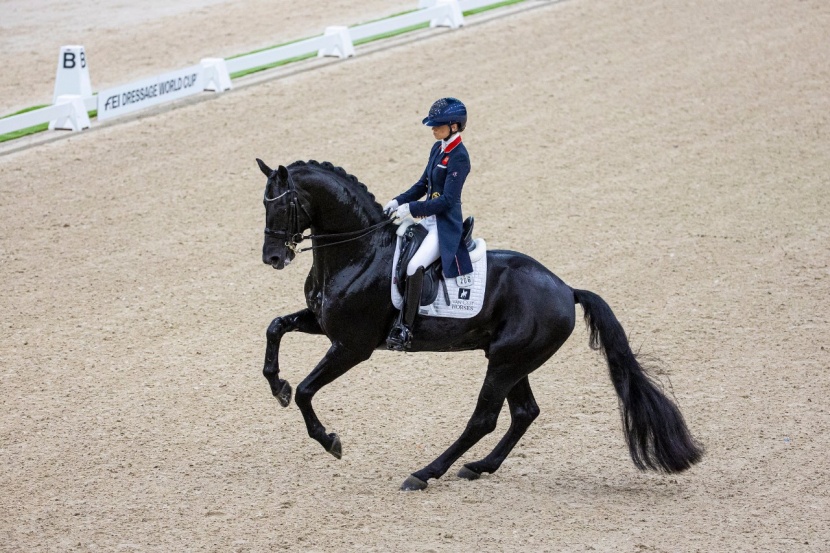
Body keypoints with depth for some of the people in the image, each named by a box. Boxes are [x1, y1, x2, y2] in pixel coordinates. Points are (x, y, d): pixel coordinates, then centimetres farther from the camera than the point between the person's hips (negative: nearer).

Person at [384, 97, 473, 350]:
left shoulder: (459, 157, -16)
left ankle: (404, 328, -24)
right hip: (428, 221, 10)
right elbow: (423, 185, 17)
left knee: (414, 266, -28)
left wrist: (411, 209, -22)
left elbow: (447, 200, -21)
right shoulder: (437, 149, 10)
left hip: (446, 225, -10)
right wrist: (398, 201, 3)